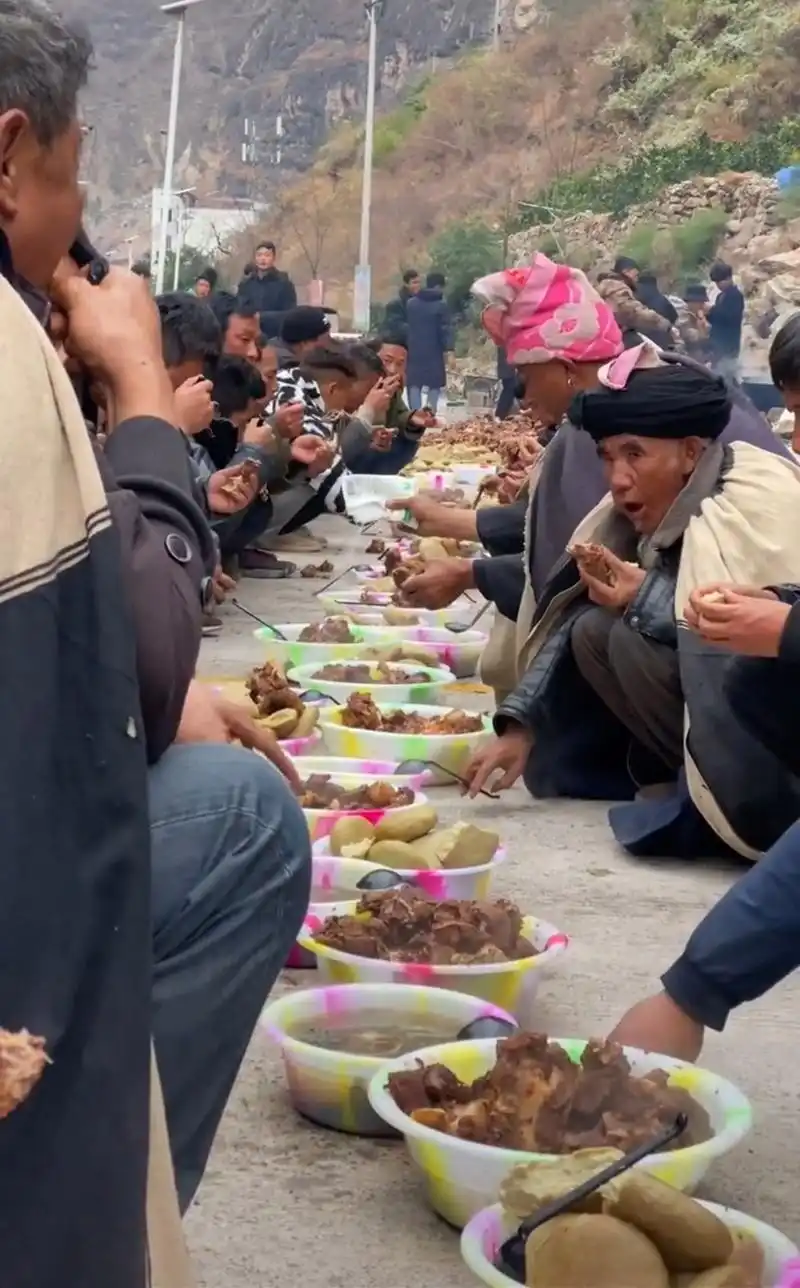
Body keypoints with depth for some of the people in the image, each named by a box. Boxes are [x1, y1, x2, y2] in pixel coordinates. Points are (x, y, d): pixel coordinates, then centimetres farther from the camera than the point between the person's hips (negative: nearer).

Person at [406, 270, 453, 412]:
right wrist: (449, 350, -13)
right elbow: (445, 329, -12)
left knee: (414, 384, 7)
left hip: (414, 351, 4)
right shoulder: (441, 306, -7)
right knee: (435, 385, 6)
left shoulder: (411, 303, 8)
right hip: (433, 352, -4)